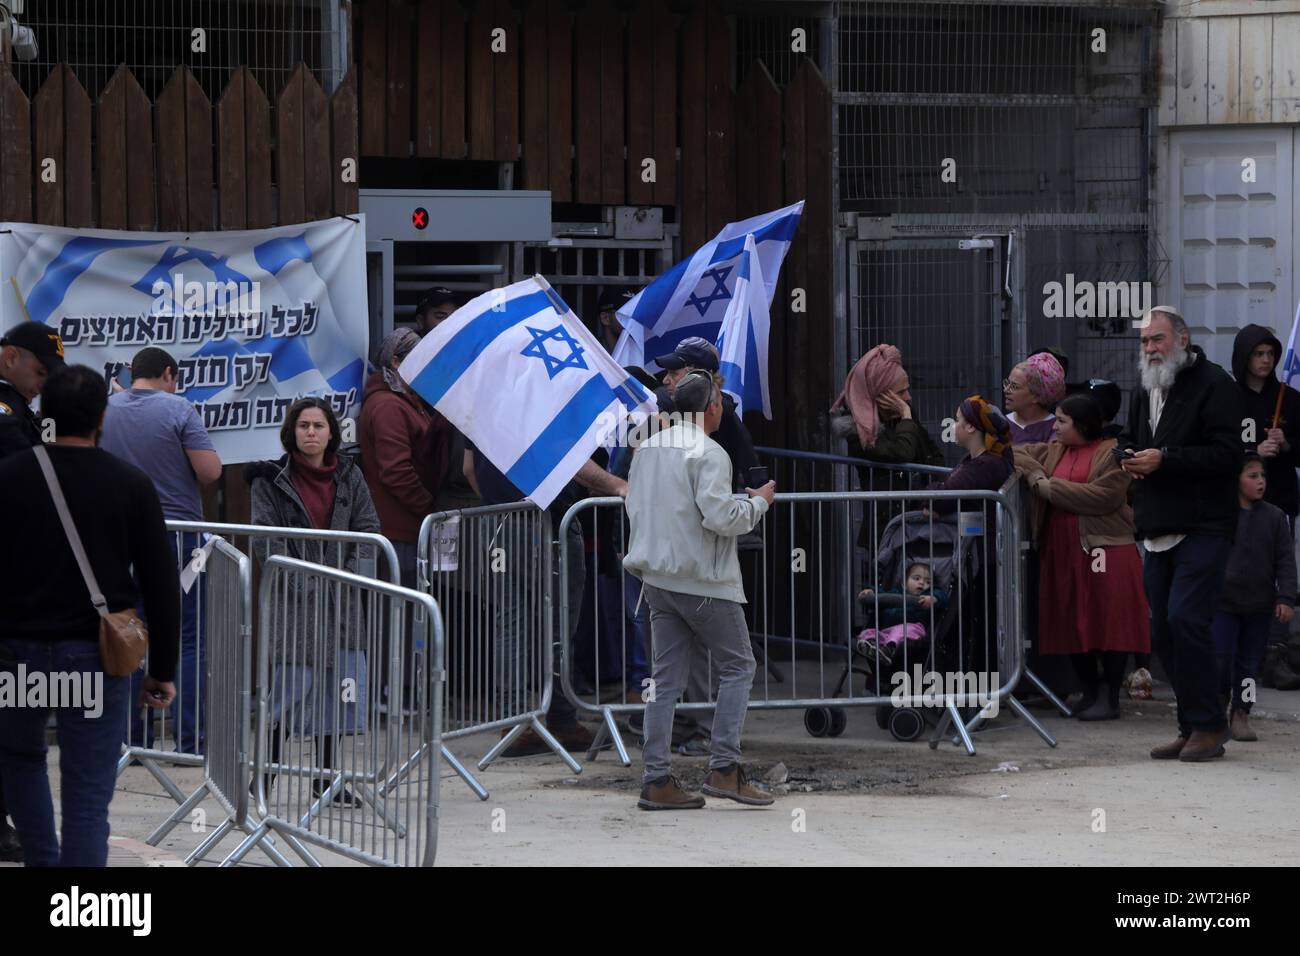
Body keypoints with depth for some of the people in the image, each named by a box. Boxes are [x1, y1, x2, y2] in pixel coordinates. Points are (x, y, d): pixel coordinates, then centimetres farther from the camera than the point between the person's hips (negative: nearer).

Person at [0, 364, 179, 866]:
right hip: (97, 657, 0)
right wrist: (162, 670, 5)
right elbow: (161, 585, -2)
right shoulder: (132, 485, -3)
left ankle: (44, 860, 21)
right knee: (87, 798, 1)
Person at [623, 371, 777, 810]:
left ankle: (656, 779, 4)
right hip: (702, 579, -7)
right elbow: (720, 516, -20)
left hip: (657, 577, 7)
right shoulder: (707, 453, -14)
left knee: (667, 677, 8)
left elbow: (634, 508, 18)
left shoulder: (648, 448, 11)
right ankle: (724, 769, -4)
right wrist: (758, 503, -3)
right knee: (737, 666, 4)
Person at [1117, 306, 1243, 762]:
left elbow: (1226, 454, -15)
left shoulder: (1213, 385, -7)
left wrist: (1164, 460, -18)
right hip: (1159, 532, 9)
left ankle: (1208, 725, -10)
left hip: (1204, 529, -8)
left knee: (1184, 618, -18)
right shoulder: (1146, 391, 19)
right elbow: (1129, 439, 32)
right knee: (1163, 630, 7)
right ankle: (1192, 726, 15)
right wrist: (1130, 459, 7)